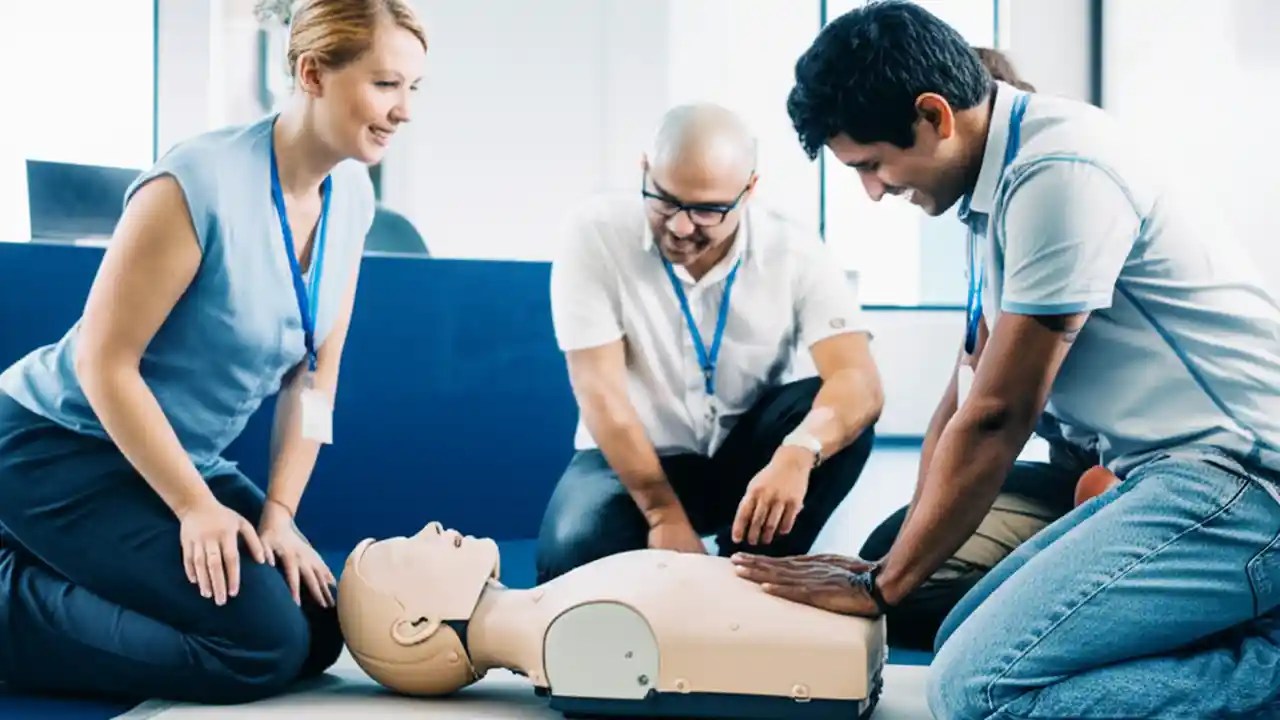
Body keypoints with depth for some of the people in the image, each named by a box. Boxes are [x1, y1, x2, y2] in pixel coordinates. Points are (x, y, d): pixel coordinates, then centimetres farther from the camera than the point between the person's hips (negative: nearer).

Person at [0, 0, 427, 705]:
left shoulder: (349, 197, -2)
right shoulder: (203, 183, -25)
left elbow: (315, 373, 3)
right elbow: (104, 361, -21)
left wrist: (278, 515, -4)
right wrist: (195, 508, -18)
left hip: (184, 458, 8)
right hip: (61, 445, -8)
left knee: (321, 629, 0)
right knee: (265, 644, -18)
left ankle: (57, 565, 12)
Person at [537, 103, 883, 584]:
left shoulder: (795, 253, -15)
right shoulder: (595, 235, -17)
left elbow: (859, 381, -28)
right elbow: (601, 394, -20)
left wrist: (797, 452, -49)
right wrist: (664, 514, -25)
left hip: (749, 460, 2)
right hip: (634, 458, -1)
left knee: (835, 410, -28)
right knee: (572, 554, -32)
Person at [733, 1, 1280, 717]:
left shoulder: (1058, 172, -19)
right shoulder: (1000, 182, 12)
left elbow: (996, 418, -16)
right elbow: (969, 395, 16)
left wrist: (882, 586, -6)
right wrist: (894, 568, 14)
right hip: (1173, 474, 10)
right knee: (966, 636, 8)